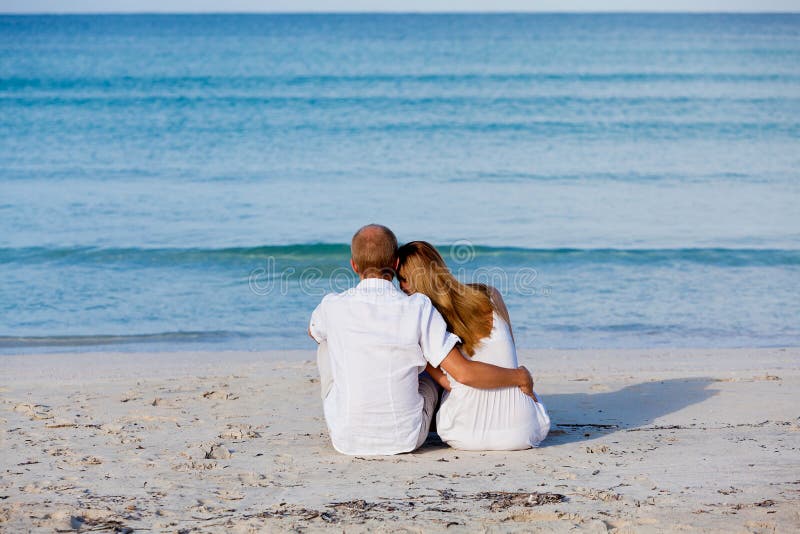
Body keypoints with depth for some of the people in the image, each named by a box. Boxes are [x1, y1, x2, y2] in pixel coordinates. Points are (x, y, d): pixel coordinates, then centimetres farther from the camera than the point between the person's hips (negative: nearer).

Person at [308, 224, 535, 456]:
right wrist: (520, 377, 2)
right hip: (407, 440, 0)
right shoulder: (418, 309, -13)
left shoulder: (333, 306, -9)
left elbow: (313, 332, 17)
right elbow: (464, 373, -14)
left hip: (346, 441, 0)